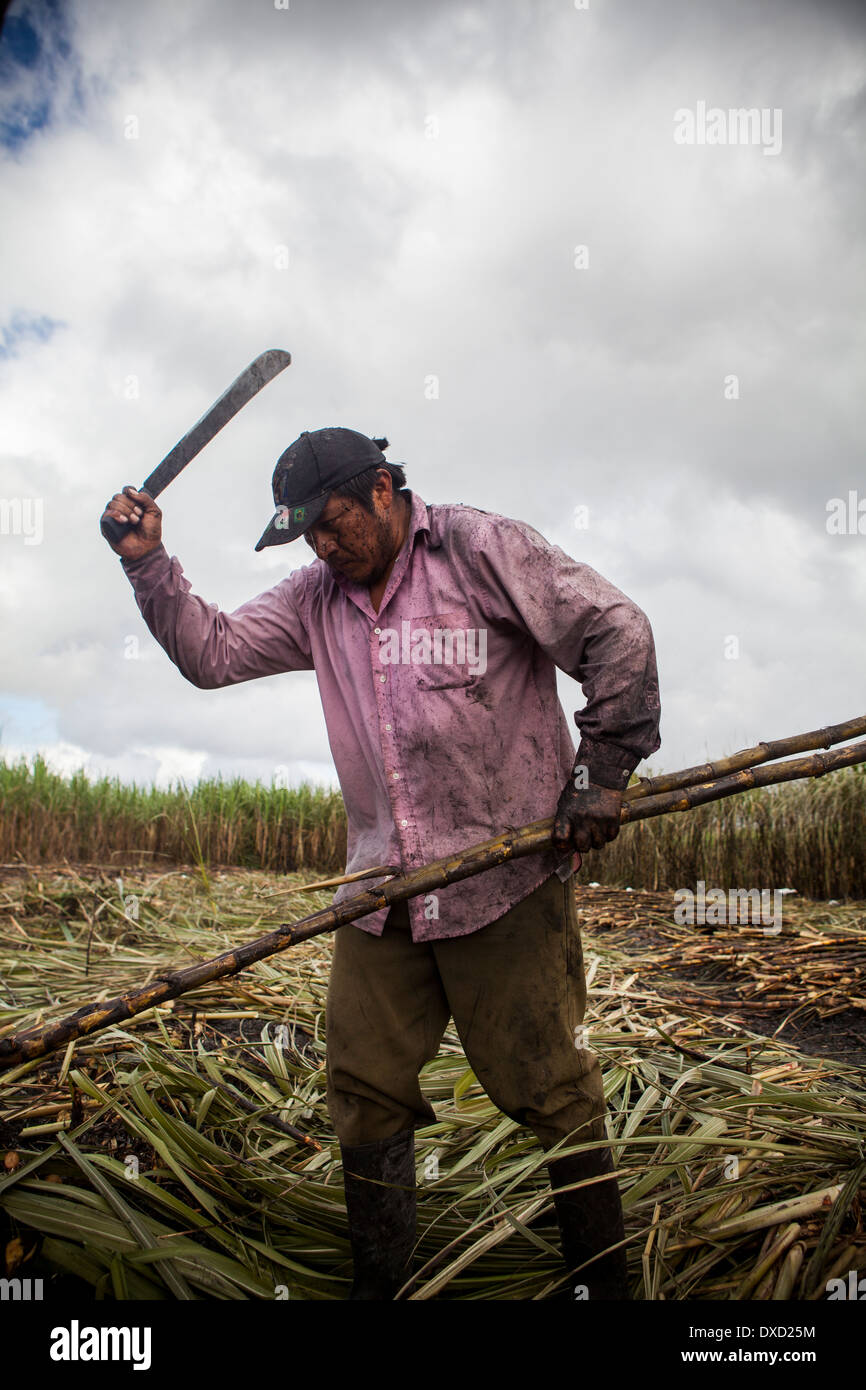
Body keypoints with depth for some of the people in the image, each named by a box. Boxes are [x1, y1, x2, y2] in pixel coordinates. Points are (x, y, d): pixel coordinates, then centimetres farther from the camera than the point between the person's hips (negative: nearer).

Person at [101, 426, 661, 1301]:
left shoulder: (481, 549, -5)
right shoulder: (316, 598, 12)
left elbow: (616, 631, -6)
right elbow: (214, 653, 13)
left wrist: (601, 771, -8)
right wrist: (148, 563, 2)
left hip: (507, 882, -5)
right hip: (380, 896, 6)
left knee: (547, 1089, 3)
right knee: (364, 1090, 10)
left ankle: (602, 1280, 24)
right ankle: (377, 1284, 29)